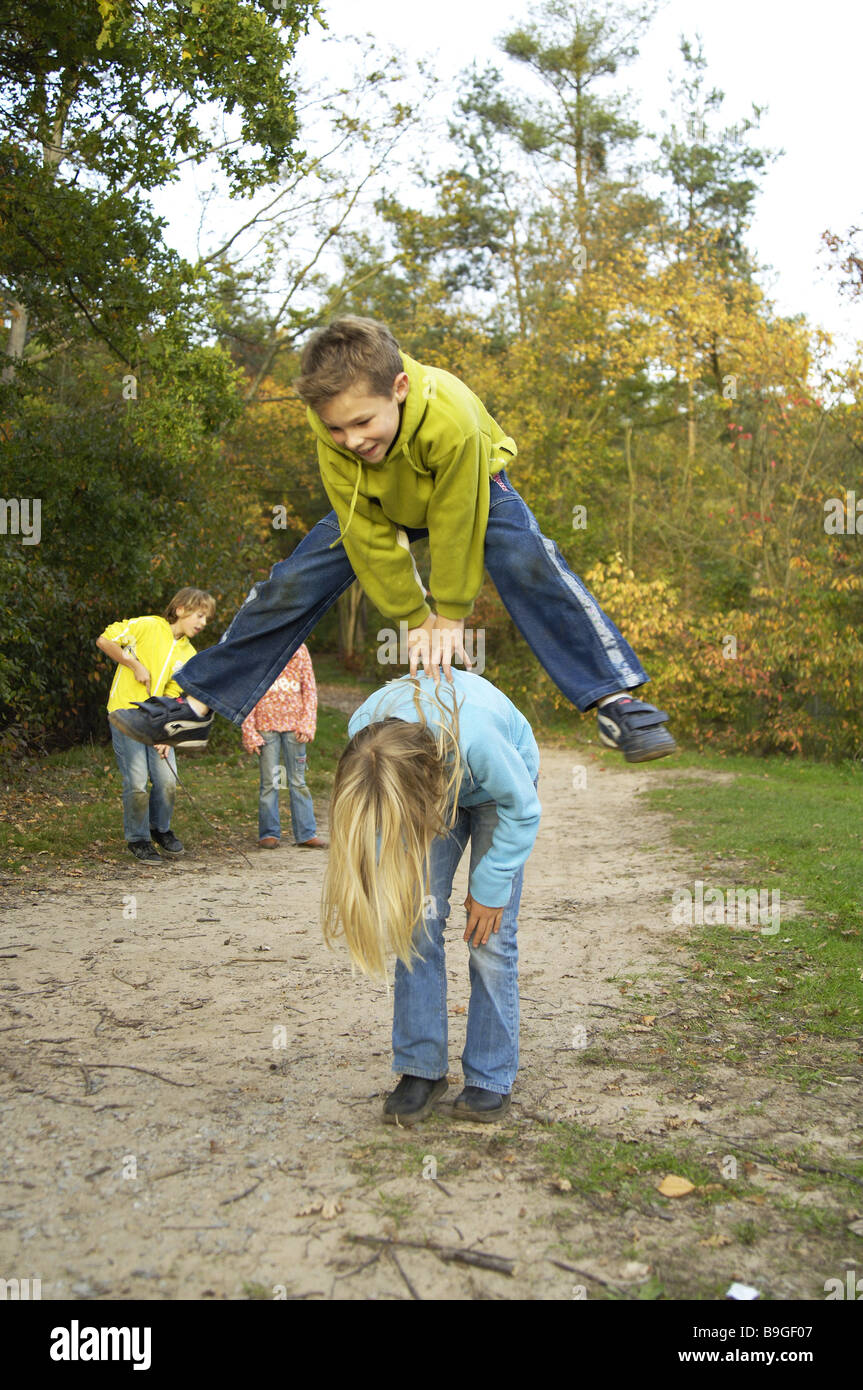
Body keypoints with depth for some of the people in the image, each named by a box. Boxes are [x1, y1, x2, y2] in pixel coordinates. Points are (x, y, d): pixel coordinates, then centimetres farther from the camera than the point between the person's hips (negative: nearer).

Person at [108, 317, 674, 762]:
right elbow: (366, 532, -23)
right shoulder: (333, 431, -32)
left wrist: (450, 616, -19)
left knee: (528, 562, -30)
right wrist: (415, 618, -18)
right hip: (378, 503, 3)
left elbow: (455, 524, -30)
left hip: (471, 489, -2)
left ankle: (614, 698, -27)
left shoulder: (450, 418, -43)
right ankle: (197, 705, 4)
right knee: (291, 585, -6)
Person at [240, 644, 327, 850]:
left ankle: (306, 833, 9)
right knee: (269, 780, 1)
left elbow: (310, 688, 10)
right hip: (266, 723, -2)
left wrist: (308, 723, 0)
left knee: (298, 779, 5)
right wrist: (249, 732, -5)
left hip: (293, 724, 2)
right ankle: (269, 833, 11)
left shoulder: (299, 649, 9)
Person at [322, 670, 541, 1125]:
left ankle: (492, 1078, 3)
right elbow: (375, 816, -10)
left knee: (490, 934, -9)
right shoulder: (362, 731, -33)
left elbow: (522, 810, -24)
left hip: (499, 789, -3)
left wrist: (489, 888, -18)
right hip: (437, 784, 4)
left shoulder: (474, 736, -46)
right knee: (418, 919, -8)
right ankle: (423, 1068, 3)